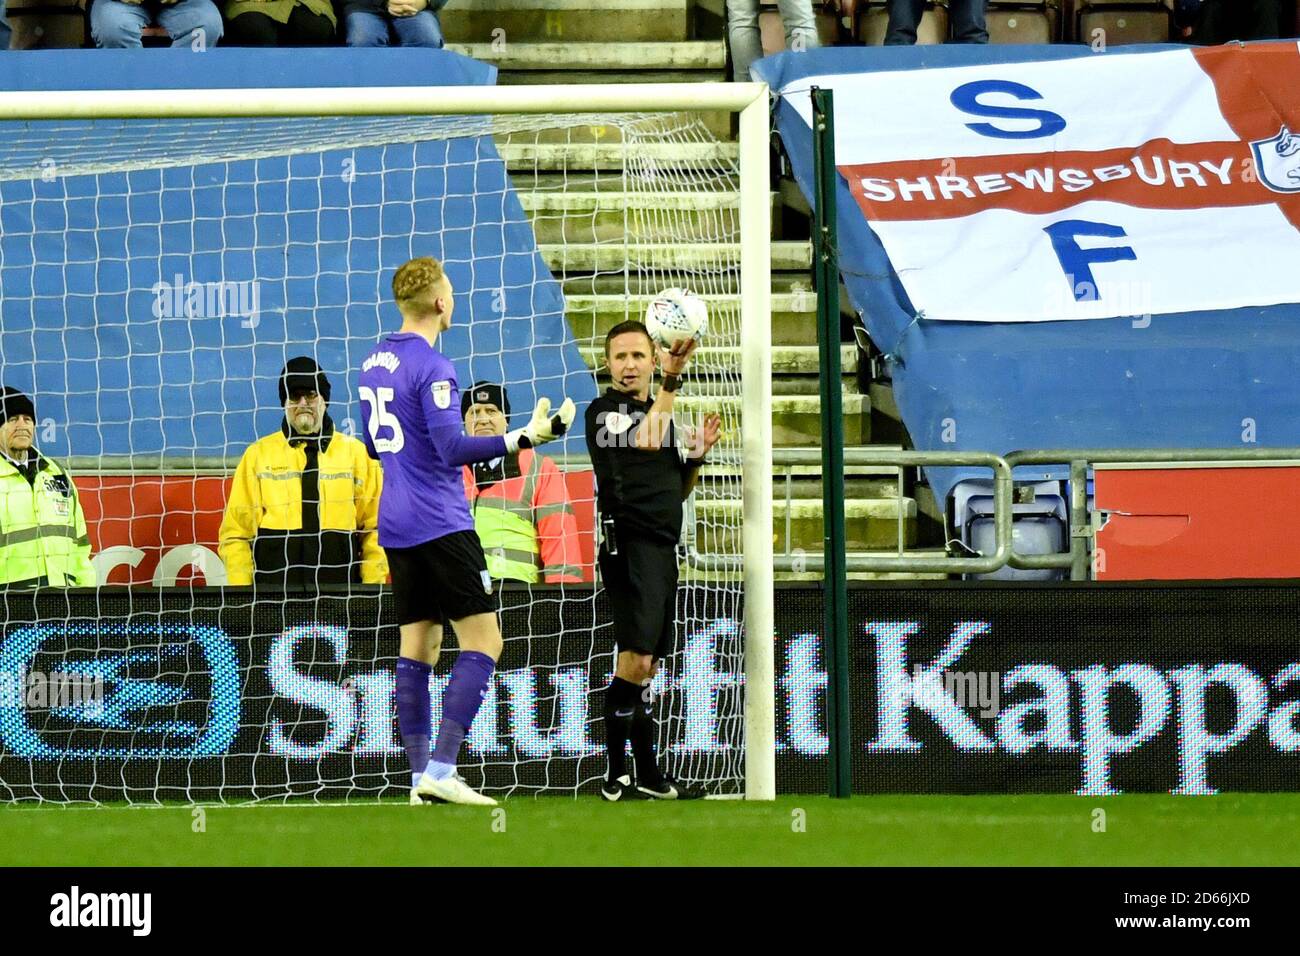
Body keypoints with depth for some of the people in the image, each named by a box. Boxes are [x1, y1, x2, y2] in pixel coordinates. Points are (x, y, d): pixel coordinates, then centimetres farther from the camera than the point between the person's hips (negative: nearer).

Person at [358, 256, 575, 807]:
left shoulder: (374, 364, 11)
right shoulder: (432, 367, -15)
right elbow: (453, 449, -22)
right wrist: (525, 438, -26)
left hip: (396, 528, 9)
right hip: (442, 526, -9)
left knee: (418, 647, 9)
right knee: (483, 642, -6)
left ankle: (421, 779, 6)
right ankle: (440, 771, -15)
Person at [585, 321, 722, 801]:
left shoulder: (661, 416, 21)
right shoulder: (603, 411, -2)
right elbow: (645, 441, -21)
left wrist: (696, 455, 9)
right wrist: (671, 380, -23)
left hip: (662, 550, 8)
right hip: (628, 542, -8)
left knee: (647, 667, 11)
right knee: (636, 660, -19)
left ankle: (648, 776, 14)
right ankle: (617, 776, -18)